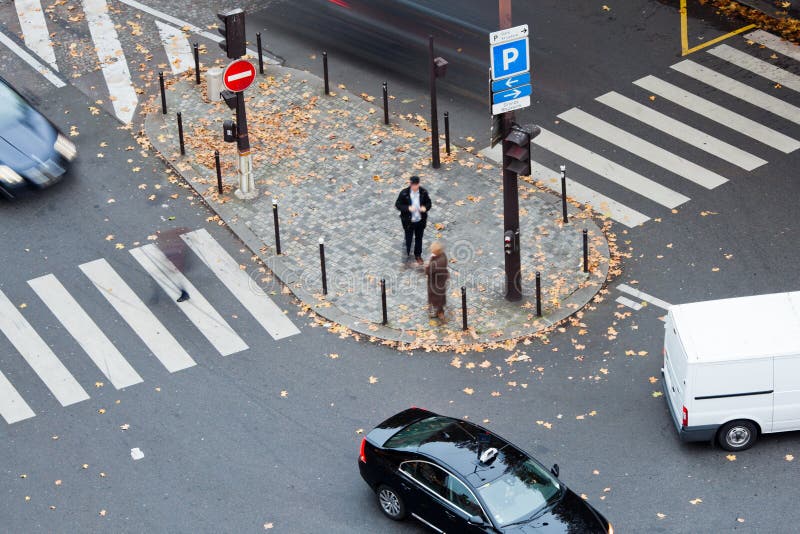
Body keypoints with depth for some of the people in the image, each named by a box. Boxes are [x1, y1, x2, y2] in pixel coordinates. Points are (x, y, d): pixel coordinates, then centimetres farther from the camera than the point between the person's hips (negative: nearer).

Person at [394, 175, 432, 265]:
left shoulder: (423, 192, -10)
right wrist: (408, 208, -28)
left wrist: (425, 207, -21)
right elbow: (398, 205, -12)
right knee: (408, 237, 13)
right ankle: (407, 253, 37)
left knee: (419, 238, 18)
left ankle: (418, 255, 38)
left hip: (420, 220, 3)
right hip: (408, 221, -3)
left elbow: (428, 202, 2)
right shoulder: (404, 193, -18)